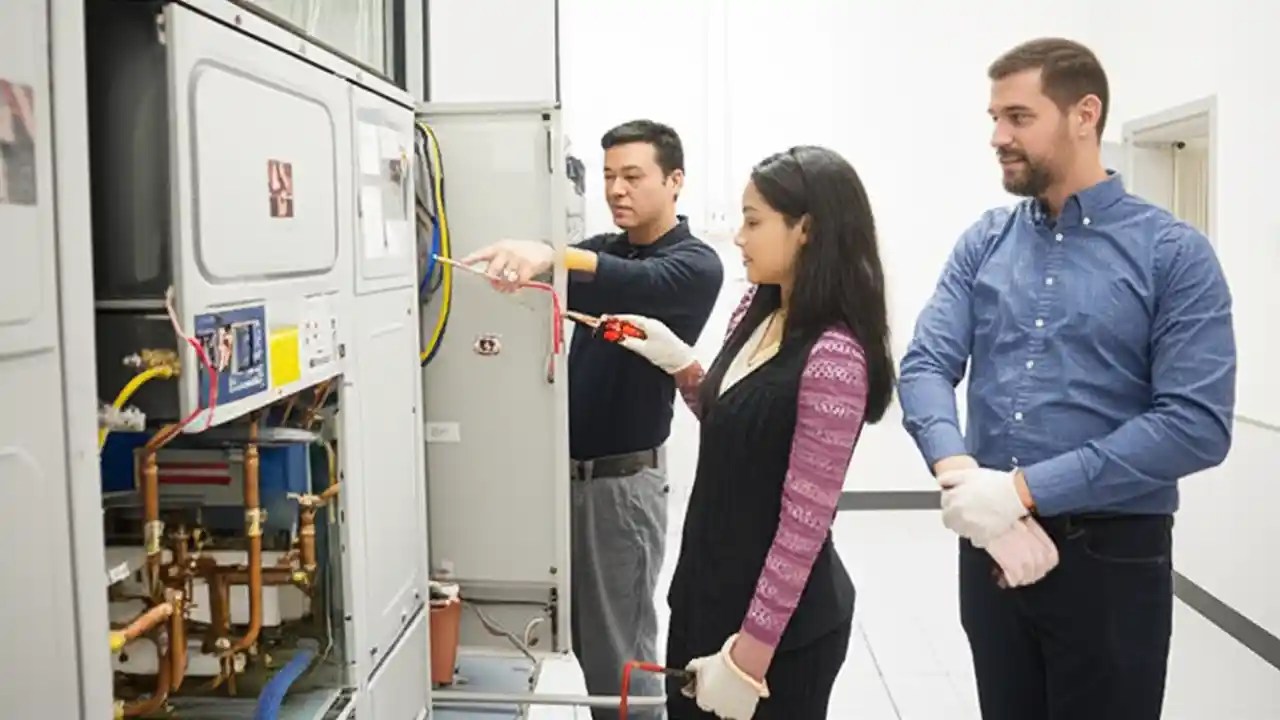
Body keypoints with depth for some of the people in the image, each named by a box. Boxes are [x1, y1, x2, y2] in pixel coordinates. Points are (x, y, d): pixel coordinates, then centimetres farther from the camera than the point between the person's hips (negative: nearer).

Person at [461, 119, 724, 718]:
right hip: (568, 467, 7)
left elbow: (639, 284, -29)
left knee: (619, 651, -1)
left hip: (622, 476, -6)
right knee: (586, 637, 17)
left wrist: (550, 256, -46)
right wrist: (516, 260, -23)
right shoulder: (599, 251, 14)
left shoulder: (696, 265, -8)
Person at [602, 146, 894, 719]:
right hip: (706, 588, 8)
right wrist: (680, 364, 1)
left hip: (783, 623, -8)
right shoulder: (758, 311, 1)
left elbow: (804, 525, -23)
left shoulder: (833, 356, -25)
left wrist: (750, 655, -18)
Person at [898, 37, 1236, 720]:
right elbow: (925, 366, -4)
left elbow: (1197, 424, -17)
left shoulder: (1173, 253, -7)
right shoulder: (984, 241, 5)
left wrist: (1026, 488, -22)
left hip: (1112, 555, -3)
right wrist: (957, 472, -24)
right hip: (989, 544, 4)